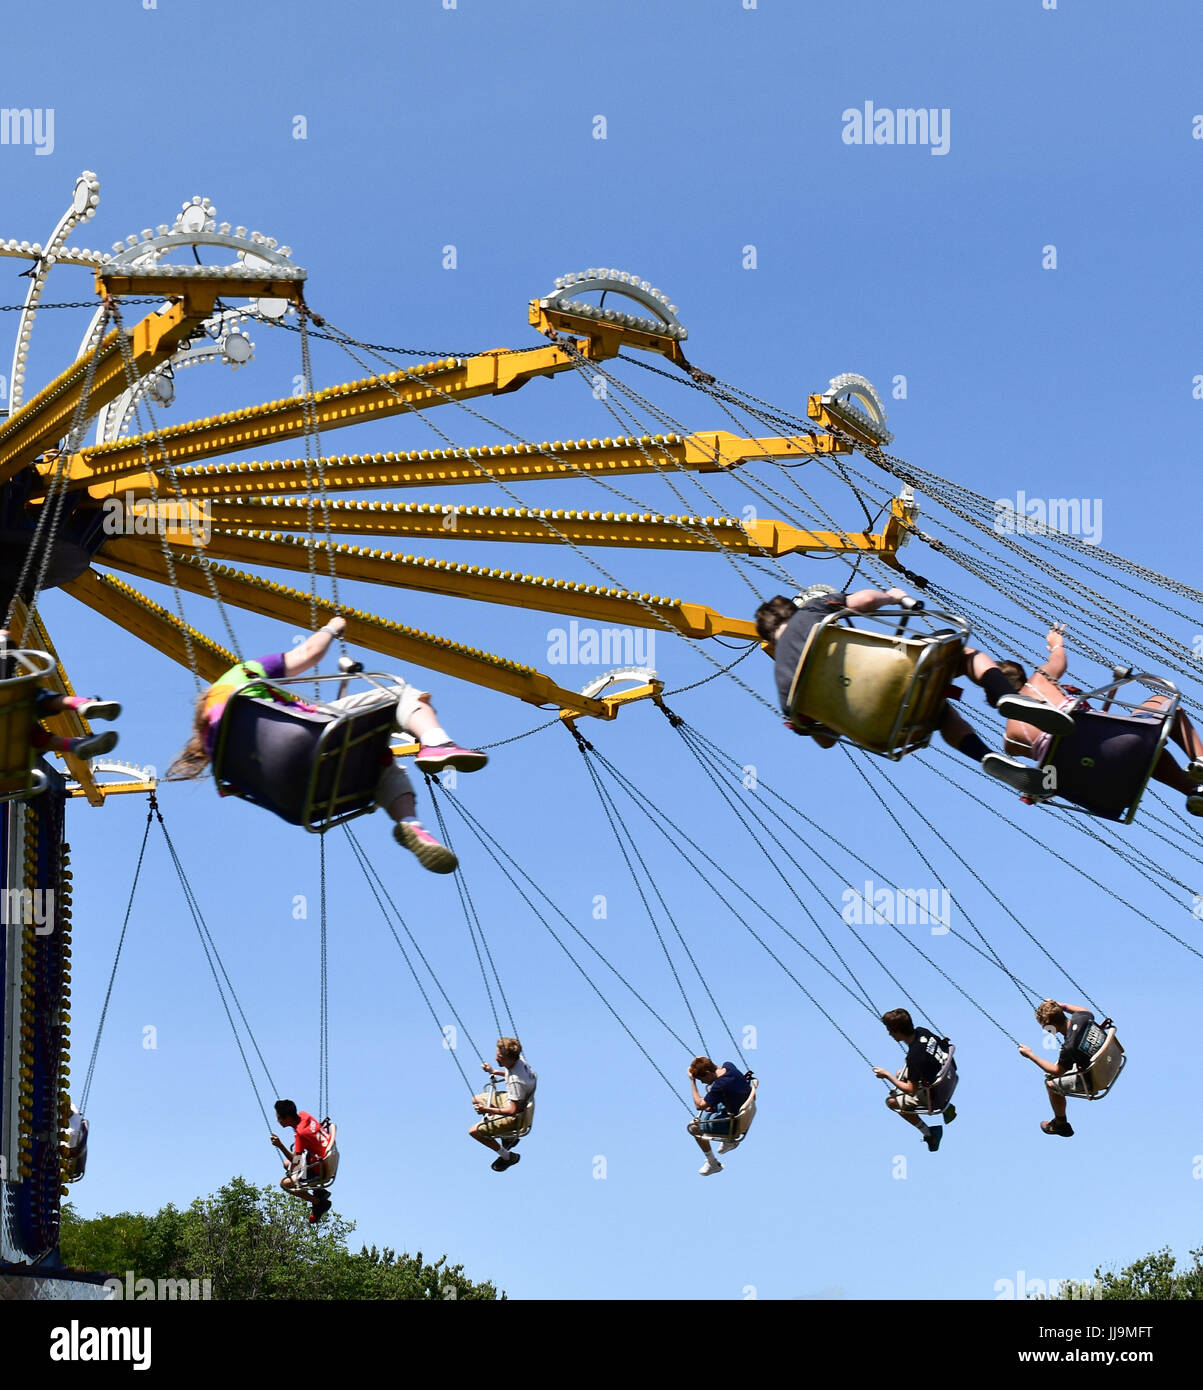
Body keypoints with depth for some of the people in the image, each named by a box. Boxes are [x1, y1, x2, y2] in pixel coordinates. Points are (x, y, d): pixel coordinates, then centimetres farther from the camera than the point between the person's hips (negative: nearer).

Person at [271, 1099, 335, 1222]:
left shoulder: (302, 1133, -29)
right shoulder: (303, 1115, -6)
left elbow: (295, 1161, -23)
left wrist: (280, 1146, -34)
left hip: (321, 1169, -9)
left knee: (285, 1183, -9)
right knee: (287, 1164, 24)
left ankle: (319, 1203, 2)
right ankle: (318, 1191, 19)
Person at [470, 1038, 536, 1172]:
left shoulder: (515, 1082, -39)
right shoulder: (519, 1060, -14)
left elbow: (513, 1111, -32)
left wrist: (487, 1109, -28)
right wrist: (494, 1071, 9)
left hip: (516, 1116, -9)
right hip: (517, 1101, 9)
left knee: (474, 1131, -6)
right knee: (477, 1099, 23)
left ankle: (507, 1156, 11)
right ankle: (507, 1135, 25)